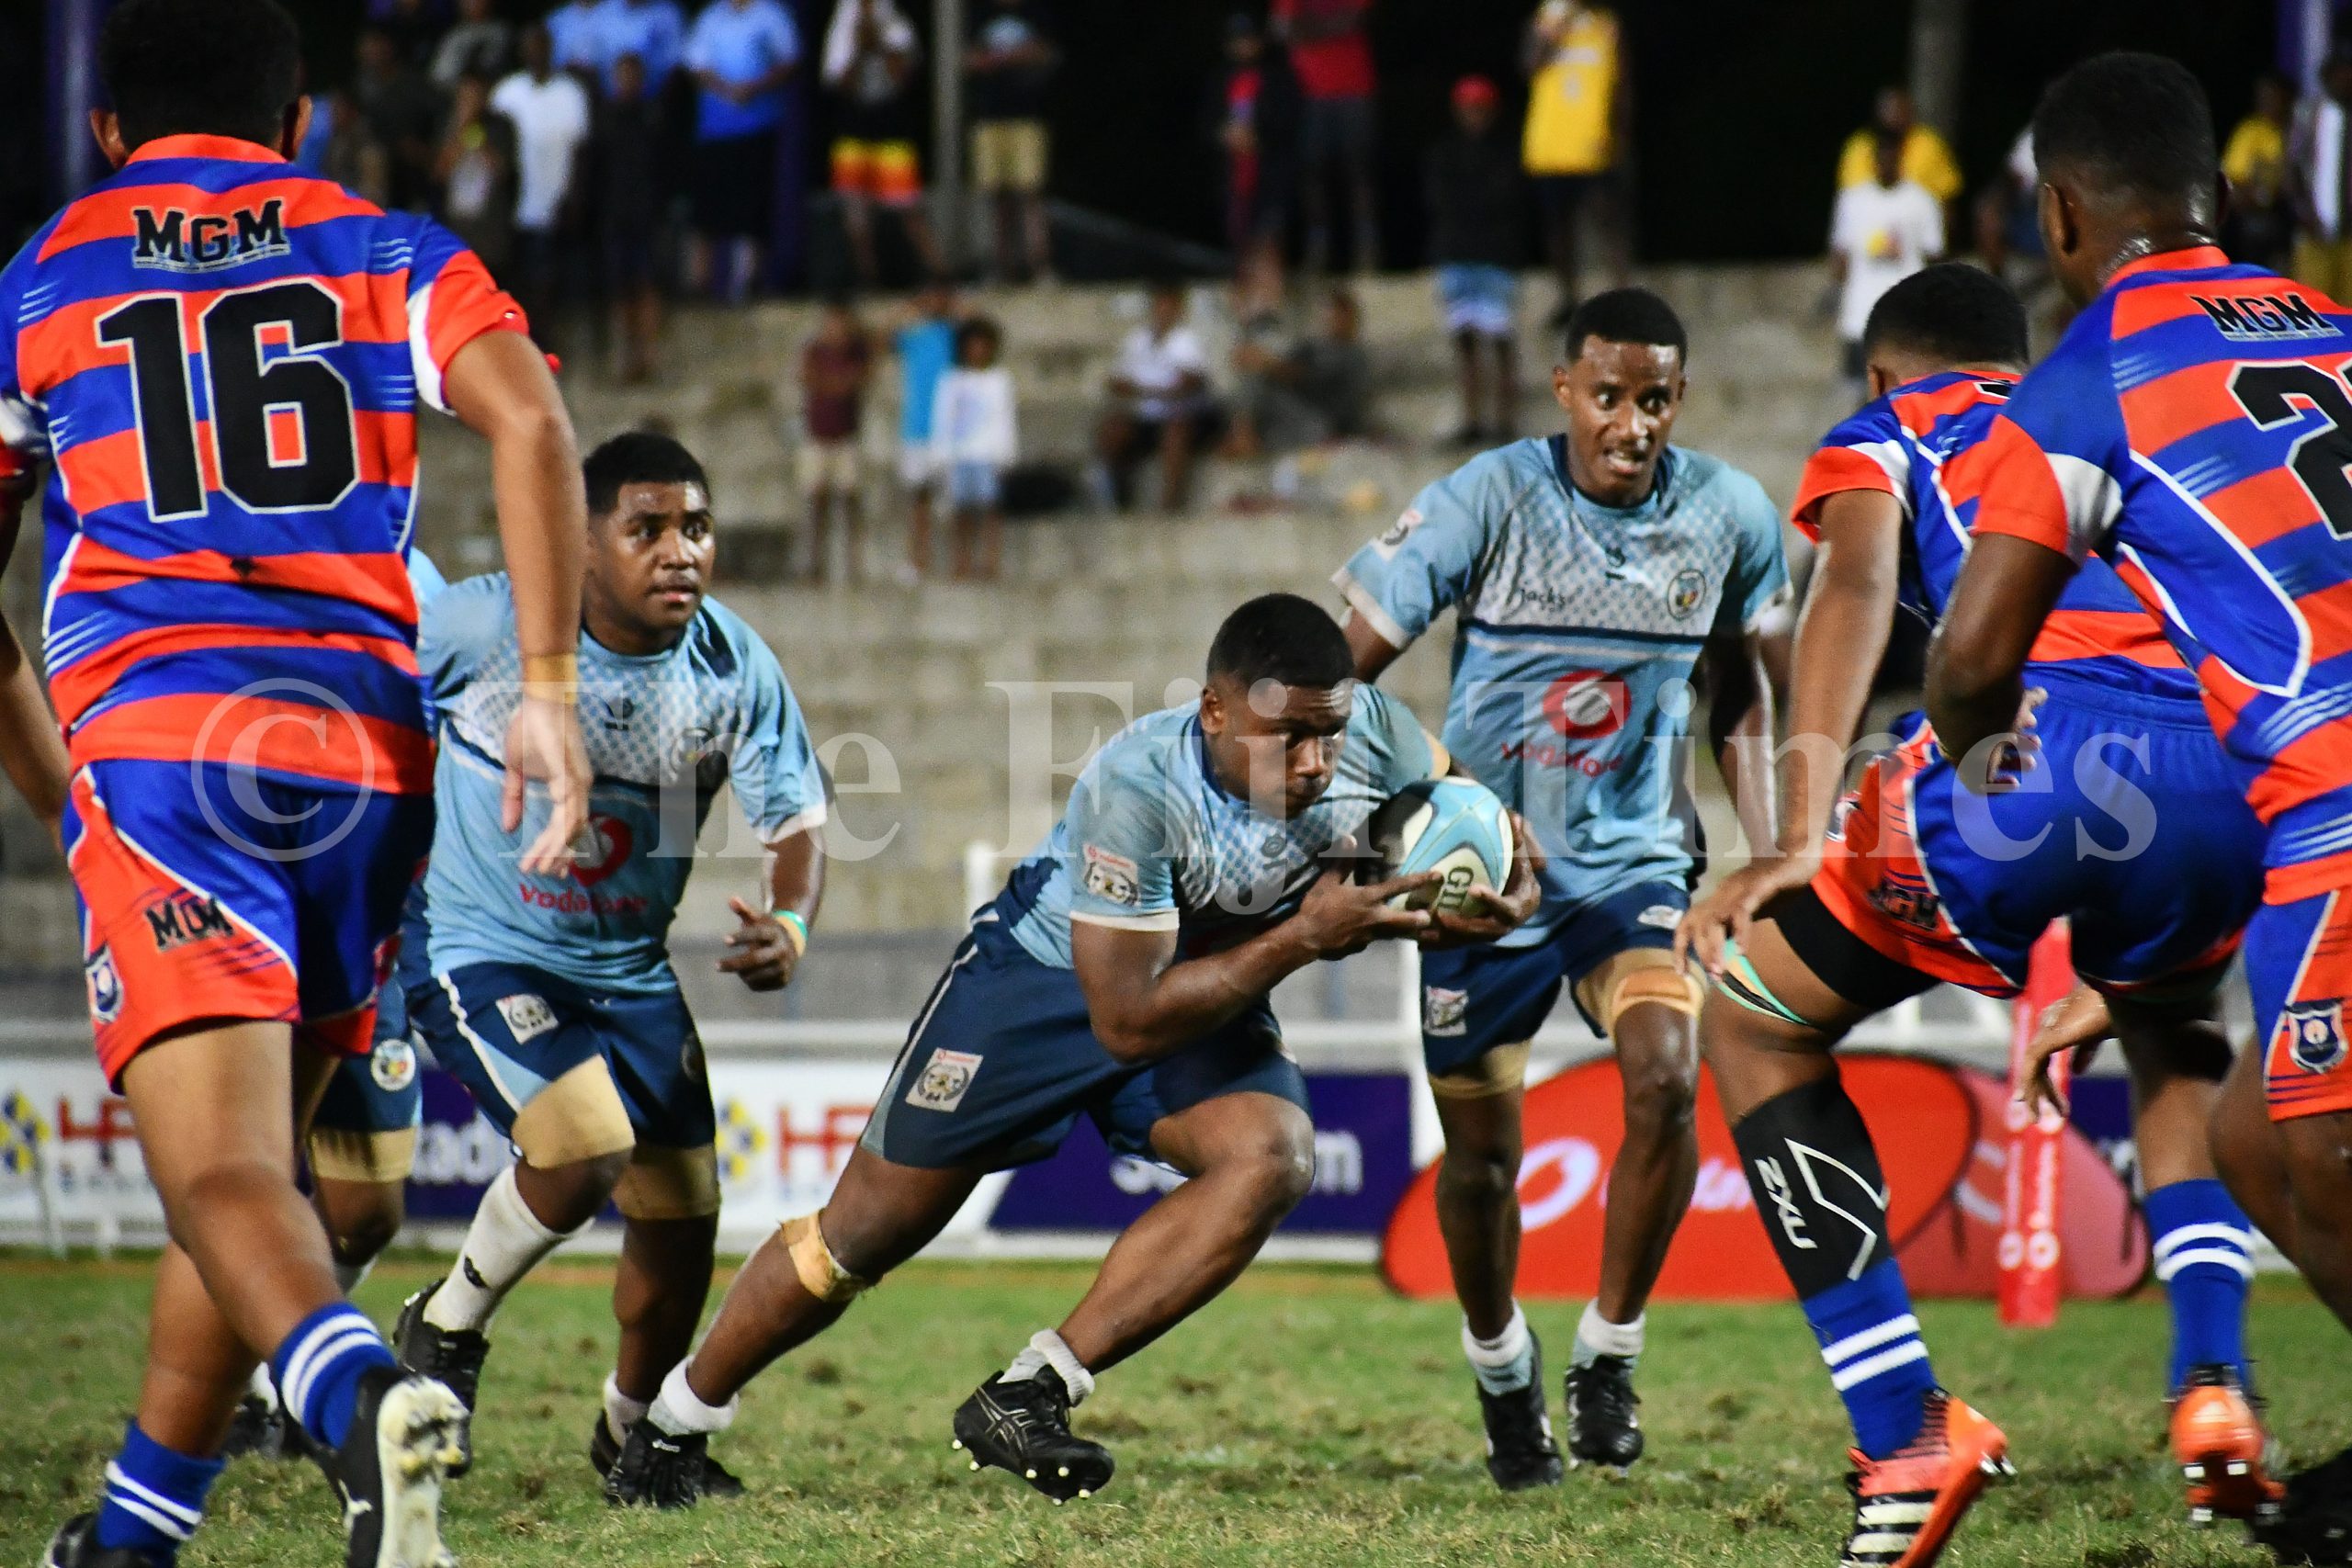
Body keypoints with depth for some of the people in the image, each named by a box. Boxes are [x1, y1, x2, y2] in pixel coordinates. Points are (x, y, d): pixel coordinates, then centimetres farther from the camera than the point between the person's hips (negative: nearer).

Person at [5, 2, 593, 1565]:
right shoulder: (389, 254, 18)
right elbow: (528, 418, -2)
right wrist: (548, 686, -5)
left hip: (151, 744, -2)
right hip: (363, 748, 3)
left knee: (221, 1173, -14)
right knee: (255, 1157, 19)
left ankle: (363, 1396, -44)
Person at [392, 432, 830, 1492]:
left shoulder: (735, 668, -10)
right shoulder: (484, 627, -19)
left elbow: (795, 825, -5)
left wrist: (787, 929, -27)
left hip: (633, 972, 5)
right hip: (480, 952, -4)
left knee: (681, 1233, 7)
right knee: (584, 1152, -26)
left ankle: (631, 1431, 36)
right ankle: (448, 1327, 1)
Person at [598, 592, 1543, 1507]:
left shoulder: (1373, 734, -24)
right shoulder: (1136, 784, -38)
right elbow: (1127, 1018, -35)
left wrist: (1499, 894, -22)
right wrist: (1301, 937, -39)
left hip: (1210, 998, 4)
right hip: (1043, 977, -4)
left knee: (1275, 1156, -26)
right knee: (872, 1227, 3)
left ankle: (1029, 1398, -20)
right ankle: (674, 1427, 26)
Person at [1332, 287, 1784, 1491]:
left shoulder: (1732, 519, -5)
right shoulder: (1487, 502, -16)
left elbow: (1739, 696, 12)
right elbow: (1346, 661, -12)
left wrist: (1772, 855, 7)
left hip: (1636, 861, 1)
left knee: (1665, 1082, -22)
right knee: (1480, 1151, 6)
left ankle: (1608, 1351, -1)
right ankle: (1500, 1368, 34)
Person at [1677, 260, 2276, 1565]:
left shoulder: (1885, 434, 27)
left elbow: (1857, 586, 5)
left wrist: (1800, 839, -7)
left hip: (2034, 738, -4)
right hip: (2240, 767, 4)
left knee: (1756, 1026, 18)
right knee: (2174, 1035, 37)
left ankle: (1906, 1437, 4)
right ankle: (2213, 1388, 13)